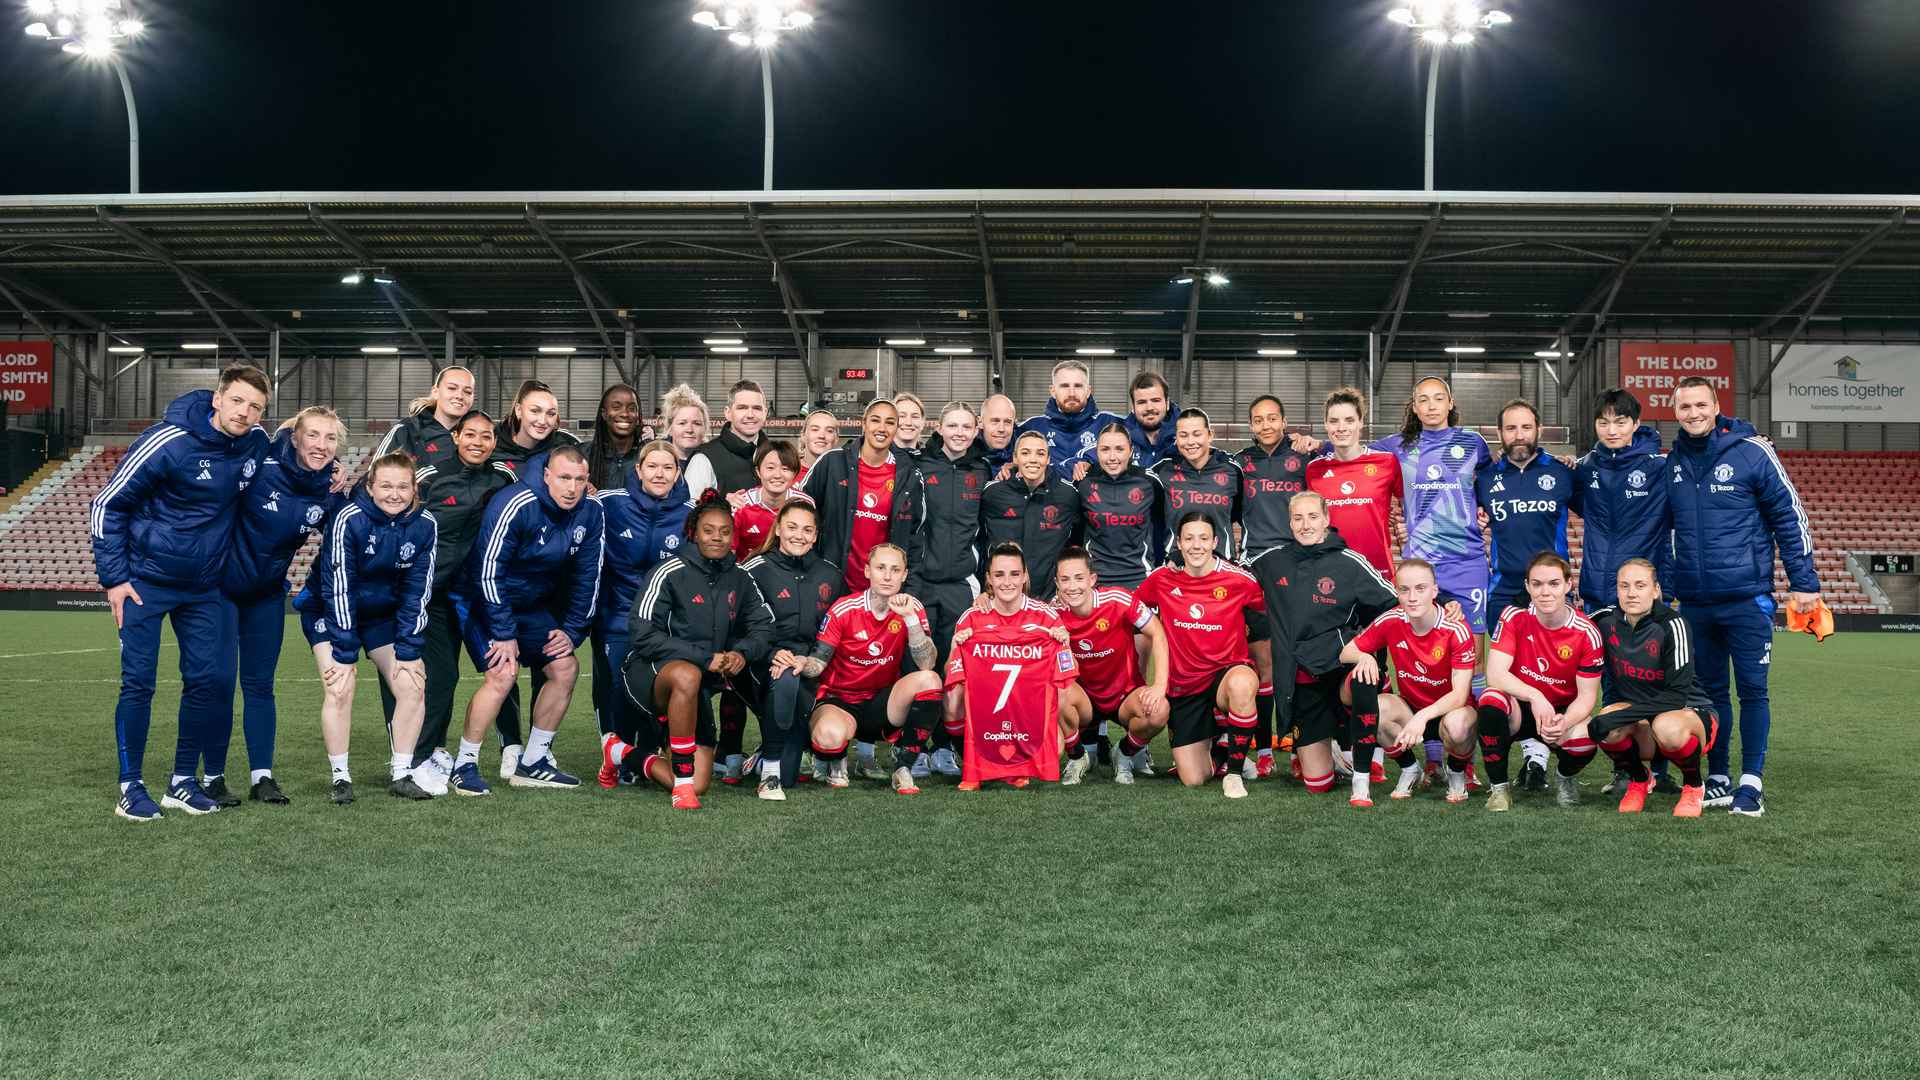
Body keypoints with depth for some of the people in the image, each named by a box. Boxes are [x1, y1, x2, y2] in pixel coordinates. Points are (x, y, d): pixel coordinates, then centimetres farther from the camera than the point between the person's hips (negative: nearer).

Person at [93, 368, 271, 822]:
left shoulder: (256, 444, -4)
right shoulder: (168, 442, -19)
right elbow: (107, 504, -11)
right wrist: (113, 577, -13)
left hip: (205, 586, 5)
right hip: (146, 580, -5)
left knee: (209, 679, 3)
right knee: (138, 682, -3)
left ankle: (183, 781, 16)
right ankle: (131, 786, 7)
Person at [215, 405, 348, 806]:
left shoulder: (331, 491, -7)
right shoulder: (260, 468, -22)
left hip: (267, 592, 4)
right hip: (222, 584, -4)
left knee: (260, 683, 8)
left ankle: (262, 776, 14)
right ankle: (212, 777, 10)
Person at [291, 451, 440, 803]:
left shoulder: (424, 526, -15)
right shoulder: (349, 520, -26)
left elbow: (417, 593, -9)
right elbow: (338, 589, -25)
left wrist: (408, 651, -12)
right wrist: (345, 654, -25)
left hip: (383, 614, 4)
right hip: (329, 612, -4)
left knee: (412, 684, -9)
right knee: (340, 688, -19)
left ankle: (401, 774, 3)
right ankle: (340, 777, -4)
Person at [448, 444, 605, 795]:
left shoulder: (591, 514, -8)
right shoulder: (515, 505, -27)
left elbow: (587, 579, 2)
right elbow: (489, 572, -25)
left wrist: (572, 631, -3)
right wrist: (504, 634, -23)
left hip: (531, 605, 7)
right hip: (482, 599, -7)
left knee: (566, 667, -1)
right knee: (503, 672, -23)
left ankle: (532, 762, 12)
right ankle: (464, 765, -8)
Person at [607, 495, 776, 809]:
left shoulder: (740, 579, 7)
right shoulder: (670, 573, -9)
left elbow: (764, 626, 6)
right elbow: (643, 635, -15)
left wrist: (742, 653, -17)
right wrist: (704, 659, -21)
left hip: (703, 683, 6)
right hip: (649, 672, -5)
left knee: (698, 786, -4)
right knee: (687, 675, -43)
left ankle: (621, 753, 25)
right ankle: (682, 782, -31)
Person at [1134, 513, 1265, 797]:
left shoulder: (1238, 579, -9)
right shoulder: (1162, 579, -3)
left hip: (1227, 670, -2)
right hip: (1182, 685, 2)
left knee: (1242, 683, -42)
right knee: (1193, 780, -4)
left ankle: (1234, 771, -21)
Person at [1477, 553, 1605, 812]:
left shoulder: (1586, 633, -12)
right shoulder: (1514, 617, -12)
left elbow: (1587, 695, -11)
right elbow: (1495, 674, -21)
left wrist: (1565, 722, -33)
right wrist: (1534, 696, -38)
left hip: (1563, 713, 0)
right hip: (1519, 709, 0)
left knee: (1585, 741, -34)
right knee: (1491, 699, -35)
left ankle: (1564, 776, 8)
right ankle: (1498, 786, -14)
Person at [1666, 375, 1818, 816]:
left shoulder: (1752, 452, -5)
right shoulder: (1670, 464, 7)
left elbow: (1790, 516, -3)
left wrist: (1803, 581, -6)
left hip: (1747, 597, -4)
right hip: (1694, 601, 4)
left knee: (1752, 689, -1)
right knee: (1709, 691, 10)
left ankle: (1751, 783, 6)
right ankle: (1718, 779, 19)